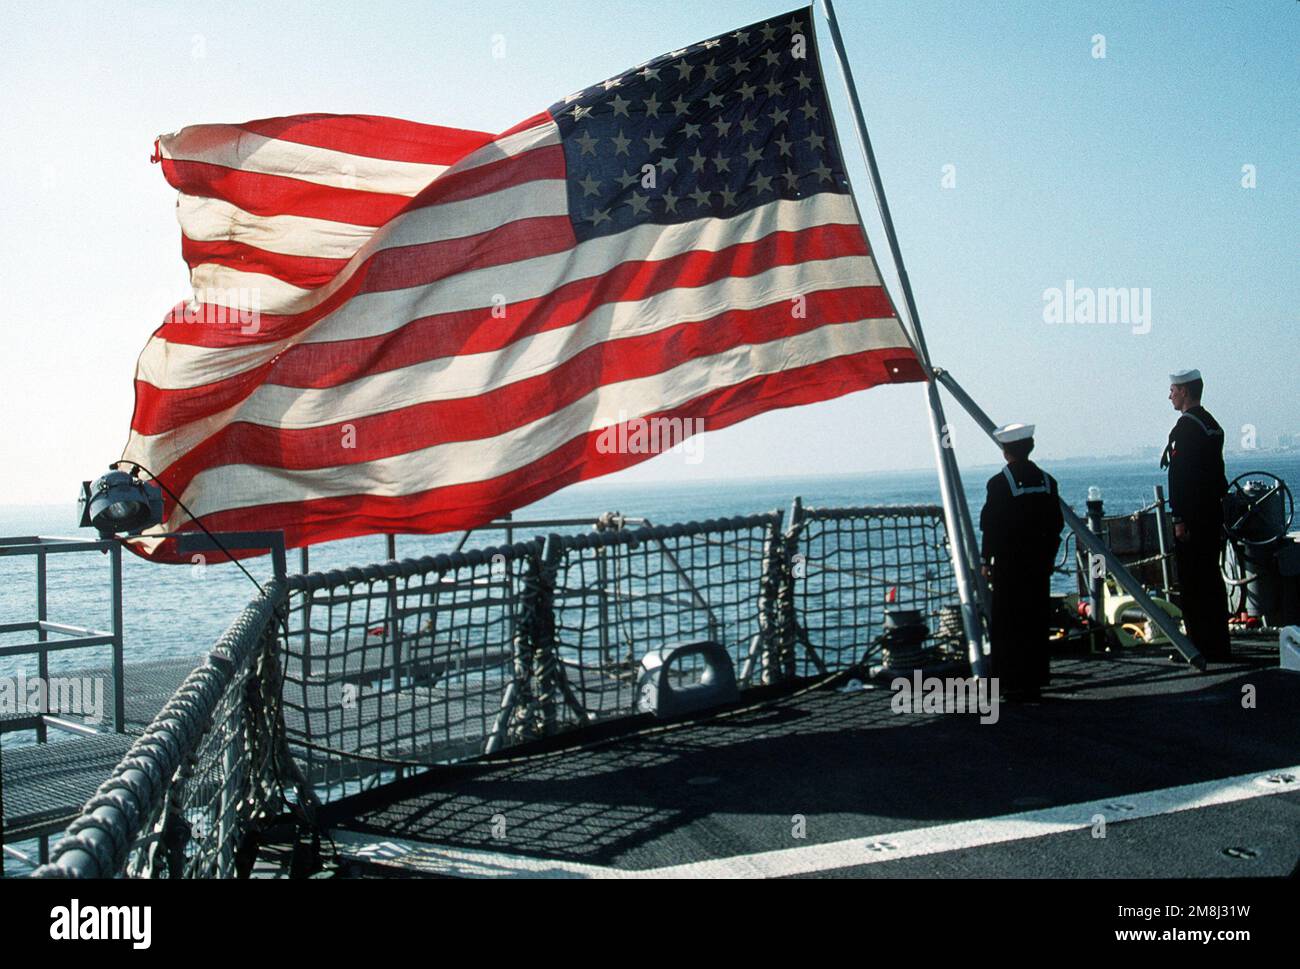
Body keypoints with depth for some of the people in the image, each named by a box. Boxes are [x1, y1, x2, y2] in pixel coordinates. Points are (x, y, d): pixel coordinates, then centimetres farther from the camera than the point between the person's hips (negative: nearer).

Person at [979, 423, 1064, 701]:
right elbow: (1056, 523, 8)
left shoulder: (999, 483, -11)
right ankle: (1034, 681, 15)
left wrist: (987, 560, -2)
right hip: (1039, 563, 5)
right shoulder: (1047, 480, 5)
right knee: (1036, 623, 11)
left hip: (1008, 564, -5)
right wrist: (1048, 557, 16)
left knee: (1007, 626, 1)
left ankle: (1014, 683, 2)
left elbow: (990, 525, -11)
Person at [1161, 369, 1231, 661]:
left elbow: (1183, 476, -19)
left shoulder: (1187, 425, -14)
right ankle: (1219, 646, 18)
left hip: (1192, 517, -10)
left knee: (1193, 584, -5)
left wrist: (1180, 519, -19)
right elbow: (1217, 474, 18)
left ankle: (1202, 646, -3)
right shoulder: (1212, 424, 16)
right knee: (1212, 581, 13)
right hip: (1213, 514, 10)